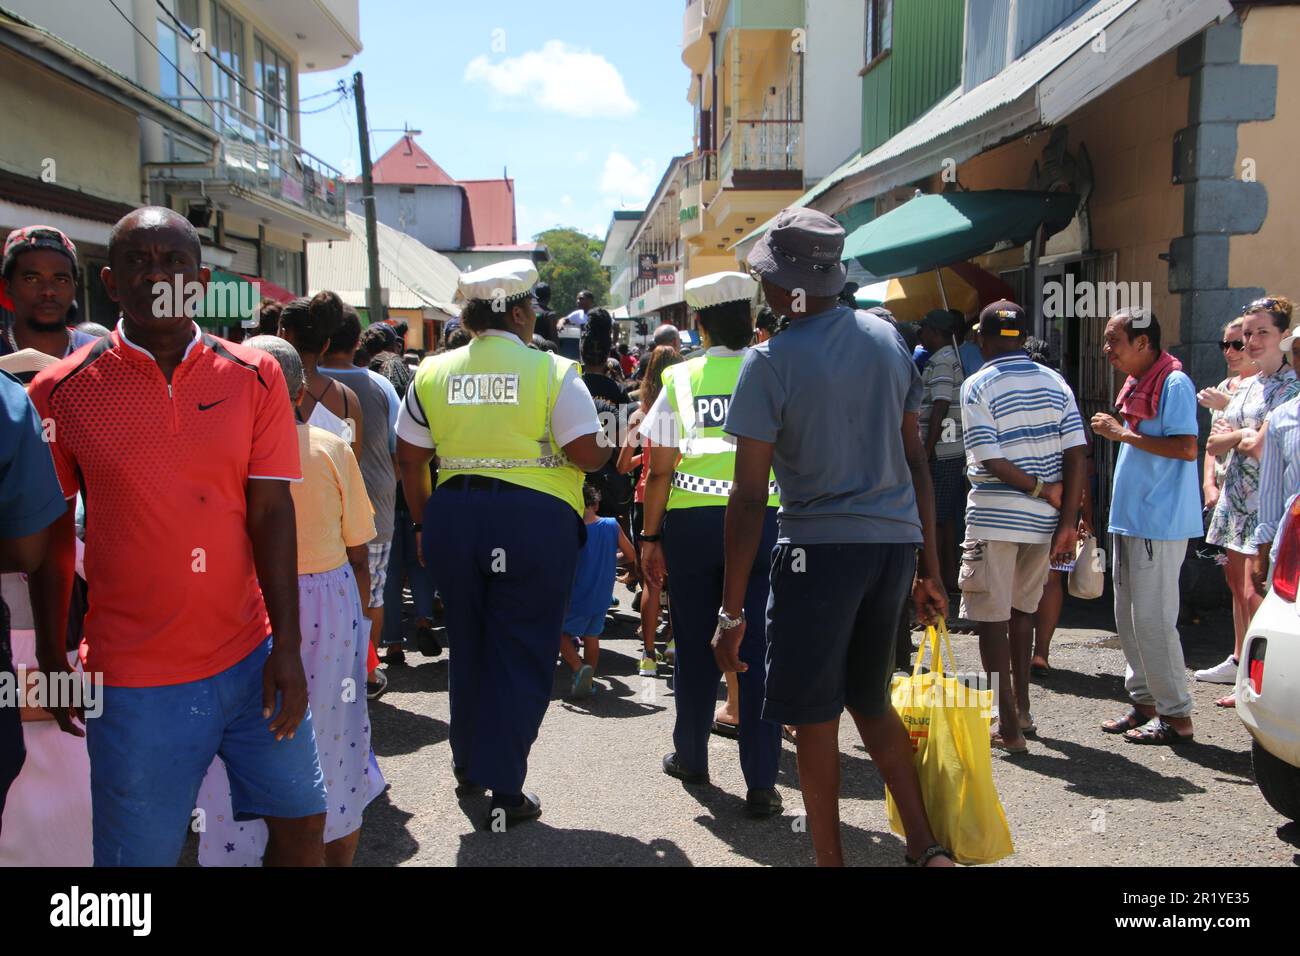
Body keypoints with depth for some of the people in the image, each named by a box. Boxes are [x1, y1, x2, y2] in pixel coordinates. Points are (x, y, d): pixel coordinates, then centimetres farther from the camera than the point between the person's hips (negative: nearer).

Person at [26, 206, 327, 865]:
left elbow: (271, 512, -3)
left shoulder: (254, 377, -1)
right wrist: (52, 660, 5)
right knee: (140, 852, 10)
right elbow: (53, 538, 3)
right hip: (136, 678, -1)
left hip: (253, 658, 2)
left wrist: (287, 648, -6)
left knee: (303, 820, 13)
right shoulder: (61, 391, -4)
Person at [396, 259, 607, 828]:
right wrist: (604, 451, 12)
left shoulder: (432, 373, 6)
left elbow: (409, 460, 9)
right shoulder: (552, 371, -7)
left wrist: (423, 523, 19)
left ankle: (467, 763, 38)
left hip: (453, 513, 4)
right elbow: (588, 456, -10)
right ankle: (505, 791, 10)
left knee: (468, 644, 21)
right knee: (522, 653, 6)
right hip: (535, 518, -4)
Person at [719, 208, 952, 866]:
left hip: (821, 546, -6)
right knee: (871, 699, 21)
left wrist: (732, 612, -7)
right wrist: (929, 566, 18)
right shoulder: (888, 339, 7)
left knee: (814, 715, 9)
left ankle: (830, 857, 20)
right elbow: (915, 460, 11)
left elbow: (750, 498, -12)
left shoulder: (770, 362, -9)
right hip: (897, 540, 6)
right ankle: (927, 846, 18)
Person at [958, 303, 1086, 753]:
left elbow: (990, 459, -17)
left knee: (993, 617, 3)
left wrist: (1042, 490, -6)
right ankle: (1021, 707, 32)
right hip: (1041, 519, 6)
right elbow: (1076, 453, -2)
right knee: (1022, 610, 21)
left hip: (994, 517, -6)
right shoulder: (1054, 383, 5)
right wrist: (1068, 522, -2)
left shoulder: (978, 386, -8)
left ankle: (1009, 726, 5)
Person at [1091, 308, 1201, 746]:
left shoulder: (1174, 383, -12)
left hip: (1160, 522, -9)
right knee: (1128, 616, 13)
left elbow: (1186, 448, -22)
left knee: (1152, 619, -6)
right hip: (1131, 520, 9)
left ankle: (1176, 716, 4)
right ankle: (1144, 701, 24)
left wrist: (1123, 434, -19)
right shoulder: (1136, 385, 15)